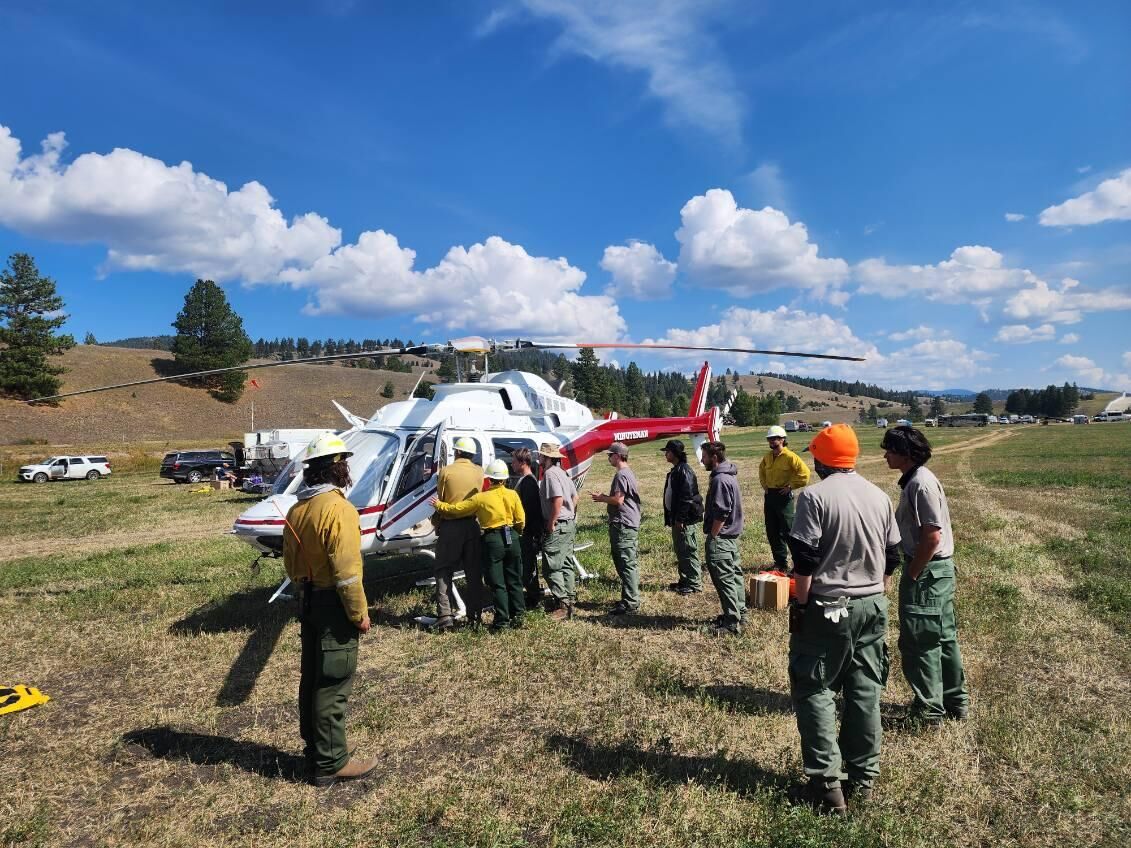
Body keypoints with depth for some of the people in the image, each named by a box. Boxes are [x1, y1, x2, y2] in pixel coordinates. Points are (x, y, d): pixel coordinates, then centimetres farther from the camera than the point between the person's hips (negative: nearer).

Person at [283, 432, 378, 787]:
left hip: (309, 601, 9)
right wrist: (359, 612, -15)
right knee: (333, 685, 0)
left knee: (312, 678, 18)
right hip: (333, 605, -9)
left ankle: (315, 749, 31)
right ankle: (331, 763, 10)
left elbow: (290, 561, 14)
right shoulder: (338, 509, -21)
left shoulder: (297, 509, 6)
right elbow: (346, 571, -23)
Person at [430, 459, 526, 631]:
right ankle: (518, 616, 17)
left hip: (492, 540, -3)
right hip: (512, 539, 3)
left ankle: (502, 620, 4)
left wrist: (439, 505, 15)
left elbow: (456, 509, -3)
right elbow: (521, 520, 2)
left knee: (497, 583, 3)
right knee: (514, 580, 14)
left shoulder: (481, 498, -8)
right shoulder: (512, 495, -1)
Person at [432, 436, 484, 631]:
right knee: (474, 572, 10)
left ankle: (445, 615, -2)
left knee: (444, 571, 5)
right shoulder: (479, 472, 1)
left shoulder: (446, 471, -7)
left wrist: (437, 524, 9)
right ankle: (474, 615, 13)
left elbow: (440, 500, -2)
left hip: (450, 526, -3)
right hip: (472, 525, 3)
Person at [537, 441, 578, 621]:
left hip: (557, 527, -10)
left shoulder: (550, 474, -16)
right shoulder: (561, 472, 14)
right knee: (566, 565, 15)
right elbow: (575, 497, 19)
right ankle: (570, 600, 22)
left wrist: (551, 524, -20)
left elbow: (558, 499, -27)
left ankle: (562, 605, -4)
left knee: (552, 568, -5)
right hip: (569, 524, 10)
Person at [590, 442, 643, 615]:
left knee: (626, 564, -7)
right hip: (629, 523, 11)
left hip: (622, 525, -11)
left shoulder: (621, 475, -16)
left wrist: (602, 499, -6)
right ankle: (631, 599, 24)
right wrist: (605, 497, 14)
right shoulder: (628, 473, 17)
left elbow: (618, 500, -22)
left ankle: (630, 603, -4)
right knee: (629, 564, 16)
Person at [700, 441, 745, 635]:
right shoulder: (729, 474, 12)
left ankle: (732, 623, 0)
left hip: (720, 538, -11)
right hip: (731, 535, 11)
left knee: (724, 579, -5)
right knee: (734, 574, 17)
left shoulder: (720, 480, -21)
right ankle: (739, 613, 27)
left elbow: (720, 514, -23)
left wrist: (711, 537, -16)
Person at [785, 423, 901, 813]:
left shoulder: (815, 495, -15)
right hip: (872, 606, 6)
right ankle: (863, 777, 24)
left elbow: (805, 560, -17)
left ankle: (827, 783, 3)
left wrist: (800, 605, -7)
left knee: (813, 690, 4)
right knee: (865, 691, 14)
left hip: (829, 608, -6)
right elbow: (892, 557, 11)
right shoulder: (879, 496, 5)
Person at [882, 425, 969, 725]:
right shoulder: (914, 480, 10)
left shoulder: (921, 483, -20)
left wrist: (912, 574, -16)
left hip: (927, 570, -10)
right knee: (943, 637, 18)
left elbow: (932, 536, -24)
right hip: (937, 568, 10)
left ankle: (929, 709, 12)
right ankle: (955, 701, 31)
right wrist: (912, 571, 15)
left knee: (919, 641, 1)